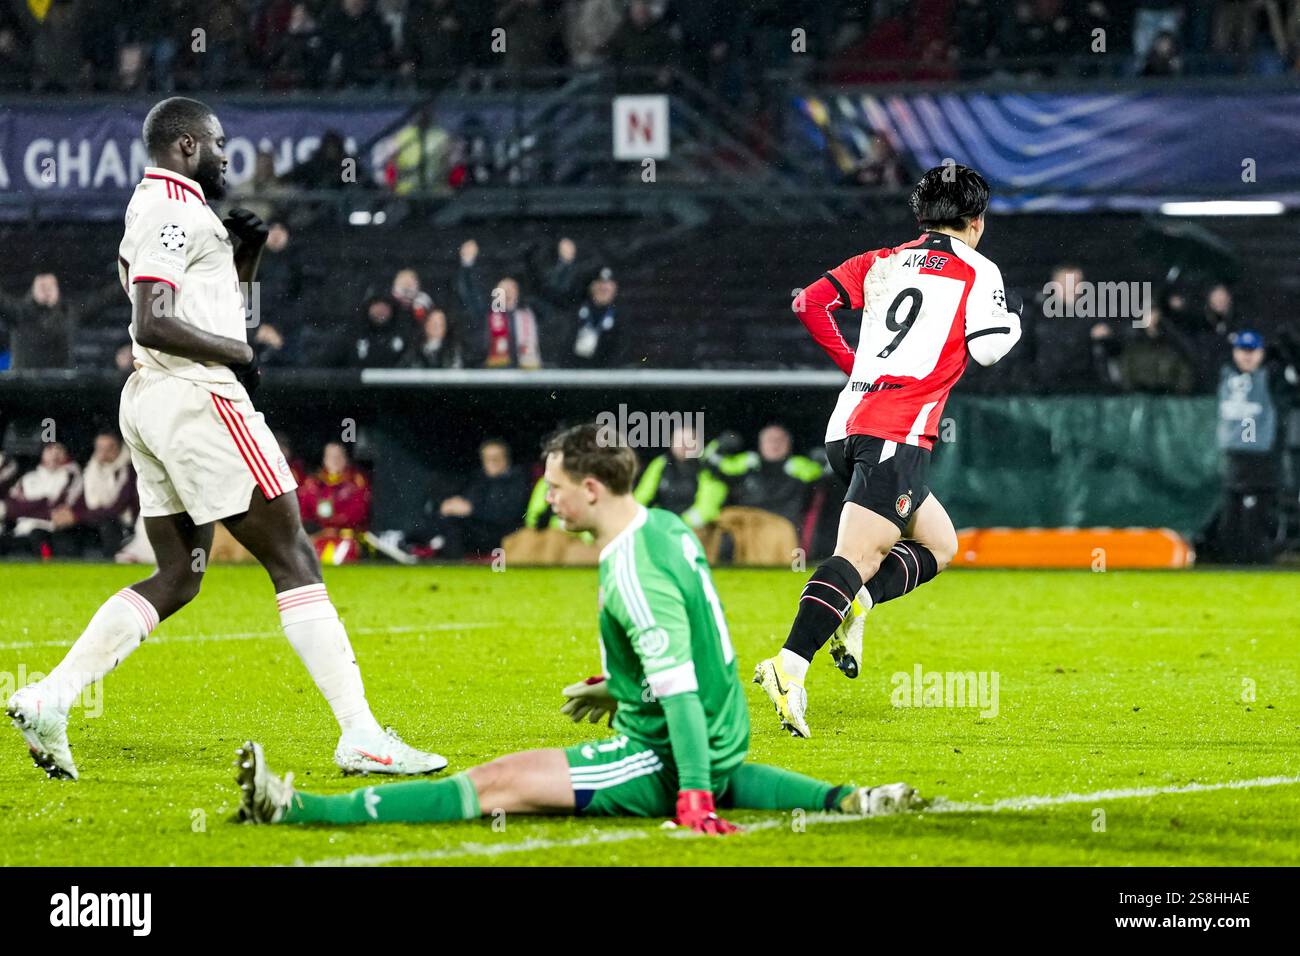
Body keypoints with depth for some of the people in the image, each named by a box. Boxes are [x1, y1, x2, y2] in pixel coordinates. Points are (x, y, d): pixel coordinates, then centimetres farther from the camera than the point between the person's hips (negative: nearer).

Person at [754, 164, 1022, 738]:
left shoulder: (883, 263, 18)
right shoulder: (977, 272, 3)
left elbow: (811, 302, 13)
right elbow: (988, 347, -4)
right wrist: (1010, 317, 17)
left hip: (847, 429, 7)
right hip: (898, 433, -7)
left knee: (938, 542, 21)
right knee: (856, 555, -16)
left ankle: (855, 605, -2)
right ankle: (790, 667, -33)